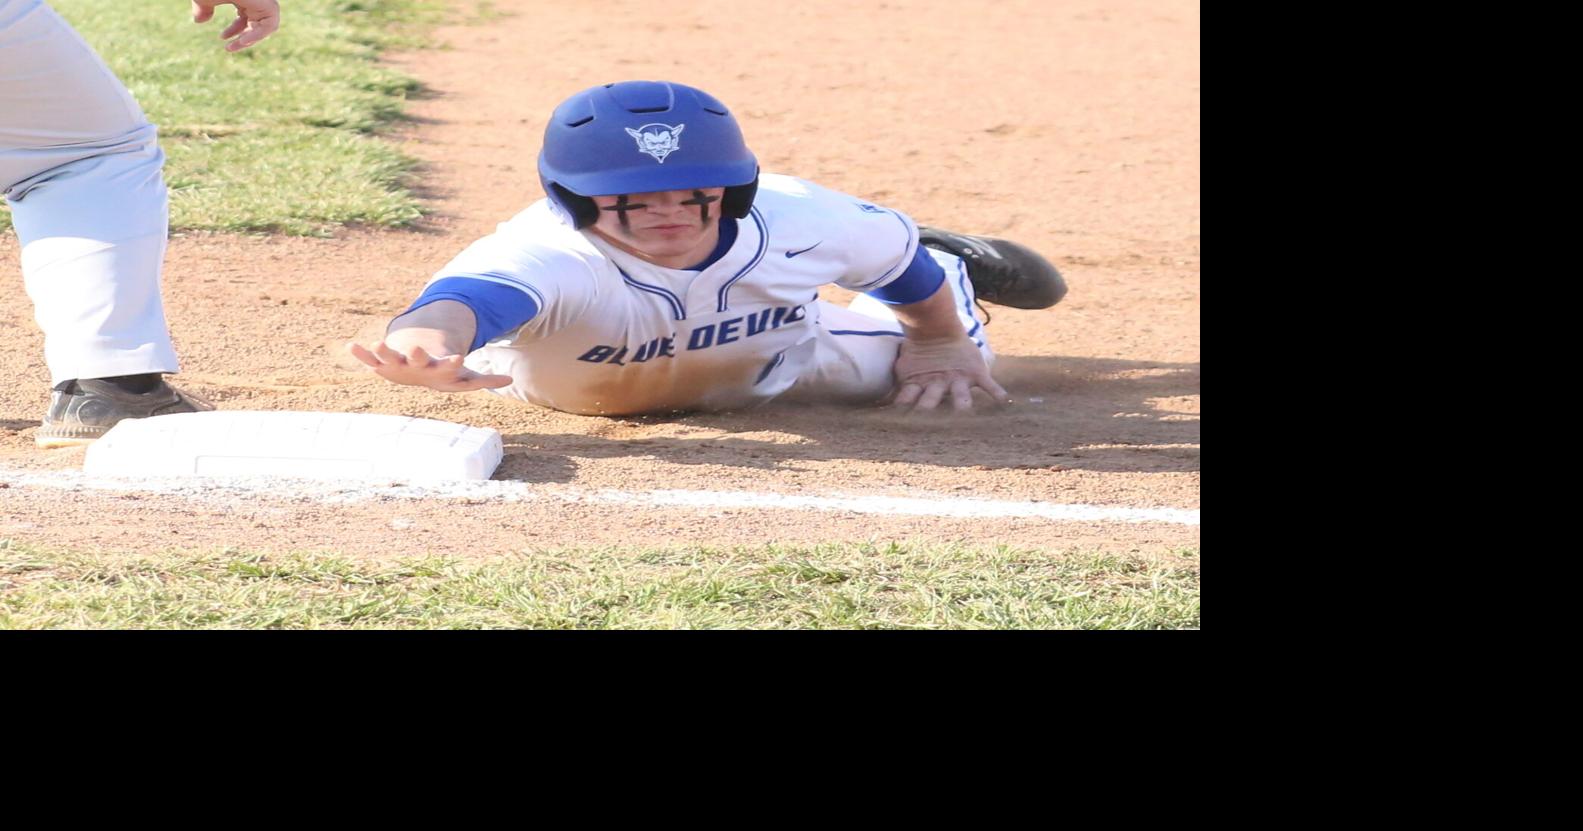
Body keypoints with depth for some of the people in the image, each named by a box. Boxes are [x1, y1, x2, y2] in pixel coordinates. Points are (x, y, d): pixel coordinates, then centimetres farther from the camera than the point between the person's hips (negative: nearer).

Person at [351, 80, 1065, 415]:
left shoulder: (795, 222, -38)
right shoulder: (556, 256, -52)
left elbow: (894, 246, -15)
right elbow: (478, 292, -76)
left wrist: (941, 344, 2)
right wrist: (434, 338, -100)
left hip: (773, 371, 1)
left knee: (951, 375, 17)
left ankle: (952, 270, 51)